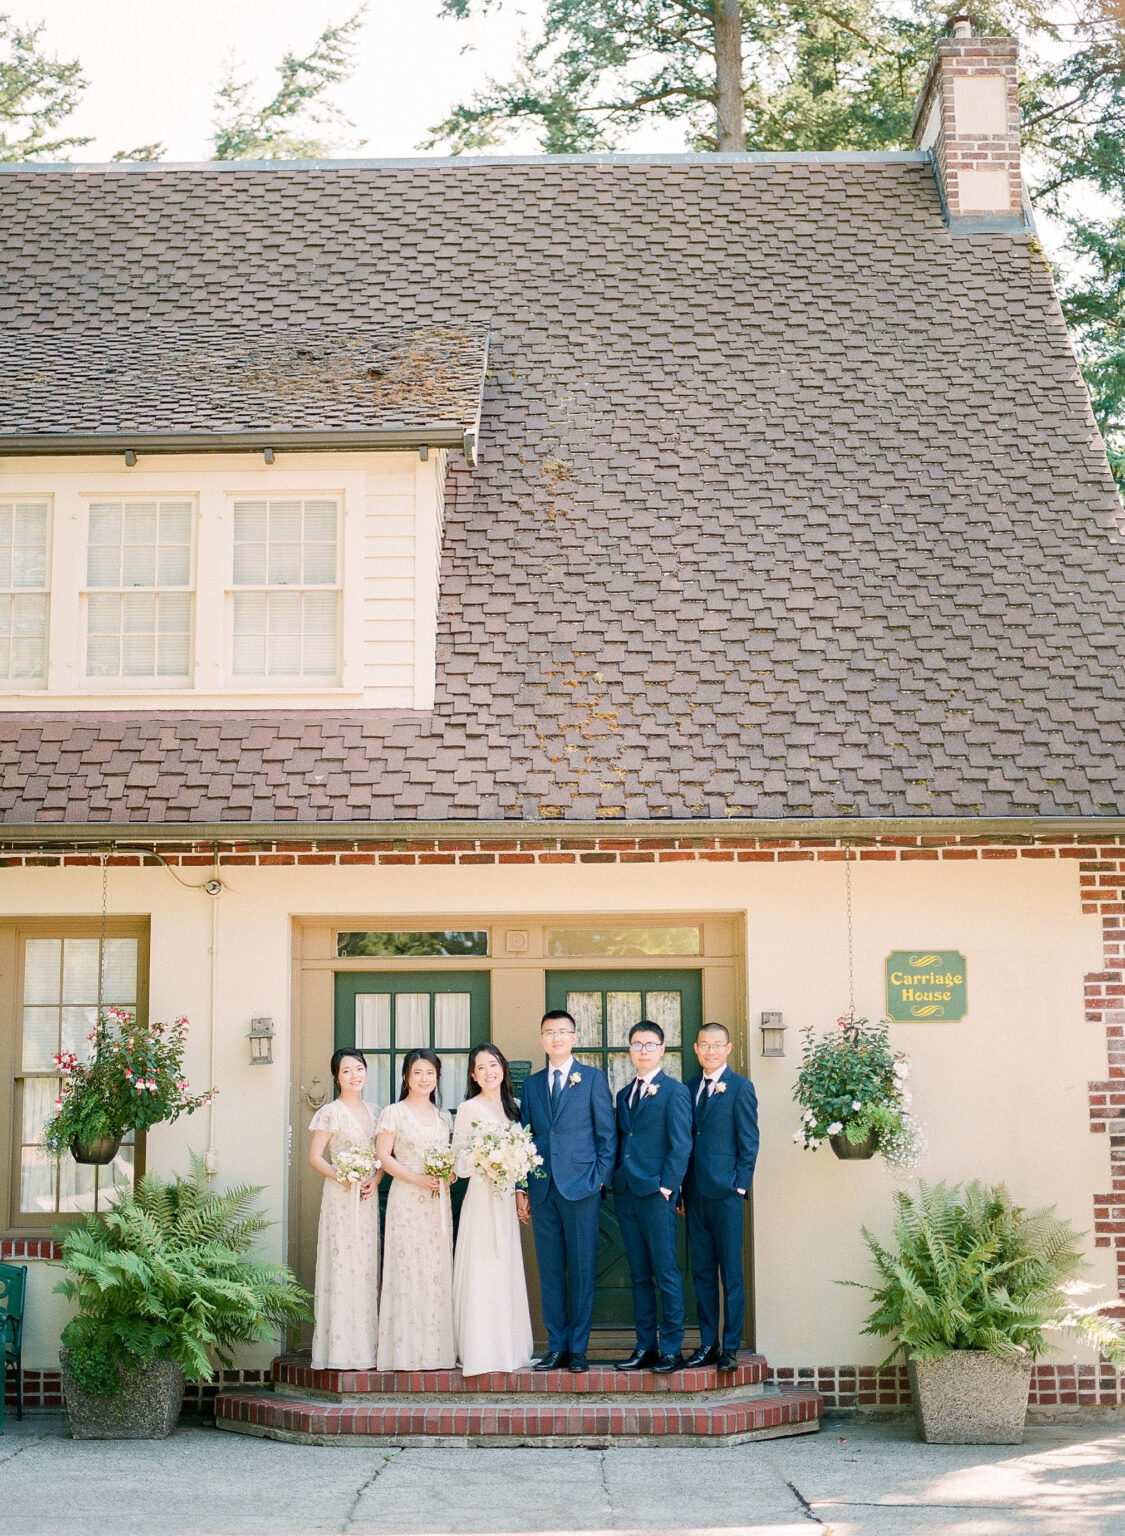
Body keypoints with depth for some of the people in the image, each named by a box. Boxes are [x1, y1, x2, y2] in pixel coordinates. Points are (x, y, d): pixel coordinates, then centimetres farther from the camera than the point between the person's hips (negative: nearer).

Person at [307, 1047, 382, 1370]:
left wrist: (374, 1179, -4)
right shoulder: (330, 1112, -3)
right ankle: (341, 1352, -5)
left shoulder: (373, 1112, 13)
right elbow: (315, 1157, -4)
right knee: (341, 1266, -7)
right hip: (340, 1197, -6)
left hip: (368, 1197, 6)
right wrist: (340, 1176, -18)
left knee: (366, 1268, 5)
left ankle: (364, 1349, 9)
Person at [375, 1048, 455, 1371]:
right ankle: (407, 1352, -5)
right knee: (407, 1269, -7)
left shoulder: (443, 1115, 16)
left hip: (438, 1202, 5)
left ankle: (437, 1349, 6)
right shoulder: (394, 1113, 0)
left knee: (438, 1270, 3)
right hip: (406, 1200, -5)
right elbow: (383, 1156, -6)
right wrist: (416, 1179, -16)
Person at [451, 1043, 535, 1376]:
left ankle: (508, 1348, 10)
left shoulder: (512, 1106, 14)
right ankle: (479, 1351, -6)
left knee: (507, 1270, 6)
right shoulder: (469, 1109, -3)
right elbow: (460, 1157, -5)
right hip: (481, 1195, -6)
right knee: (481, 1271, -8)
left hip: (507, 1197, 6)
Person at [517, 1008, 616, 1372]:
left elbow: (607, 1134, 2)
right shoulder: (532, 1084, 15)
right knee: (550, 1271, 5)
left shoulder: (593, 1078, 4)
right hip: (542, 1190, 4)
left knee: (582, 1270, -1)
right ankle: (556, 1347, 10)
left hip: (581, 1187, -4)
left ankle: (578, 1348, 5)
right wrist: (521, 1186, 7)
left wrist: (600, 1179, -5)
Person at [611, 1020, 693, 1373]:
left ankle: (672, 1348, -1)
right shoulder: (624, 1095, 18)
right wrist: (617, 1182, 8)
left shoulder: (674, 1092, -2)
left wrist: (667, 1187, -14)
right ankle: (645, 1347, 12)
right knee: (639, 1275, 9)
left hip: (656, 1194, -7)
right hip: (626, 1194, 7)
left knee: (666, 1272, -5)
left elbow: (681, 1145, -8)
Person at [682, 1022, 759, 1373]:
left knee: (731, 1273, -1)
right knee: (702, 1271, 8)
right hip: (695, 1194, 6)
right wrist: (682, 1189, 10)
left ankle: (730, 1347, 2)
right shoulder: (690, 1088, 14)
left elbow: (749, 1142, -5)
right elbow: (685, 1139, 15)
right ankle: (708, 1344, 14)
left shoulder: (740, 1088, -2)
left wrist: (740, 1187, -10)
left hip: (725, 1193, -6)